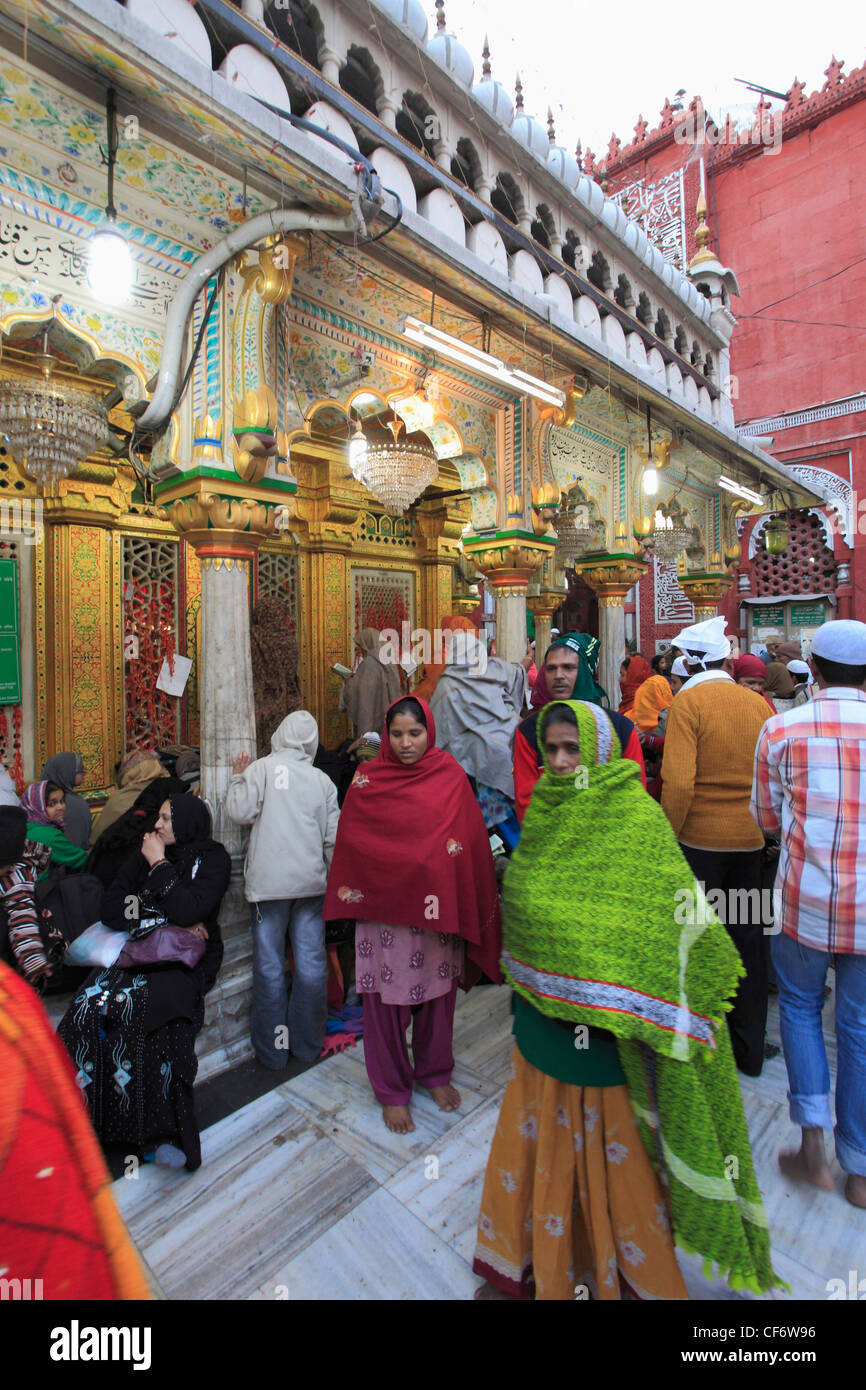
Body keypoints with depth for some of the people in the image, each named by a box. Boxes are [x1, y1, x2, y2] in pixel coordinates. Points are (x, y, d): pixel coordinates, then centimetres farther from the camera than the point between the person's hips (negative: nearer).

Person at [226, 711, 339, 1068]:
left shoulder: (262, 768, -4)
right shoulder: (322, 780, 5)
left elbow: (240, 811, -10)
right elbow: (333, 838, 6)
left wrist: (237, 778, 7)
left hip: (268, 882, -2)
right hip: (311, 882, 3)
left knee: (269, 966, 8)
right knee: (311, 964, 10)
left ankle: (272, 1049, 19)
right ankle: (308, 1044, 22)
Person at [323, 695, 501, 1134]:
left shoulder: (449, 774, -2)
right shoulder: (368, 778, -5)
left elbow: (469, 838, 0)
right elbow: (350, 841, -1)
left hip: (437, 908, 2)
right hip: (383, 907, -1)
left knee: (437, 991, 16)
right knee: (386, 997, 9)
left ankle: (434, 1072, 42)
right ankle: (392, 1090, 32)